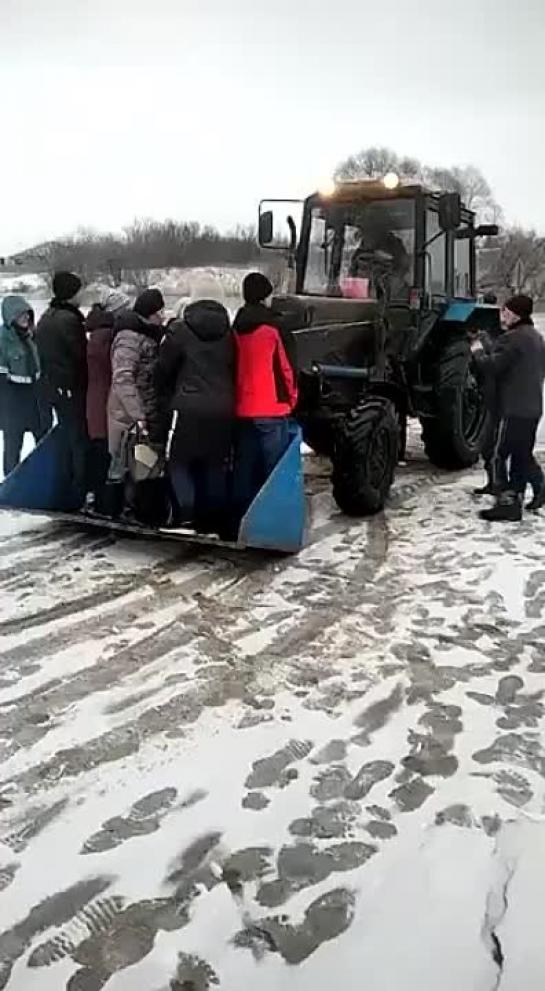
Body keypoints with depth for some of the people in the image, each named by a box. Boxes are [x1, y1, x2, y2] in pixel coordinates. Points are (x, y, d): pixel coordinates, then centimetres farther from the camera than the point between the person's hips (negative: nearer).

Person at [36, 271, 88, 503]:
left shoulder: (45, 319, 11)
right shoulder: (69, 319, -19)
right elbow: (82, 355, -18)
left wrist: (51, 379, 18)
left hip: (55, 387, 9)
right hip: (74, 389, -9)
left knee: (69, 440, 18)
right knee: (80, 441, -1)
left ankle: (70, 489, 27)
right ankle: (81, 494, 3)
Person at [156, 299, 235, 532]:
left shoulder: (179, 331, 1)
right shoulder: (228, 333, 13)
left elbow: (164, 369, 5)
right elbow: (234, 371, 15)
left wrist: (166, 394, 21)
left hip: (189, 408, -4)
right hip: (223, 409, 4)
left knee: (179, 460, 8)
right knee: (215, 465, 12)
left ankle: (185, 509, -6)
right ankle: (214, 519, 14)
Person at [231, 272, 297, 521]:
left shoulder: (236, 329, 8)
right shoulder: (273, 326, -9)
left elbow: (234, 367, 13)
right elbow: (286, 366, -6)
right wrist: (291, 398, 8)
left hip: (243, 409, 6)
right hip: (272, 409, -6)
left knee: (244, 468, 11)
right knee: (274, 467, 0)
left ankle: (241, 517, 16)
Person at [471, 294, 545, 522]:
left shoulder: (512, 338, -15)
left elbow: (491, 366, -20)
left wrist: (477, 351, -4)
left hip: (514, 409, -9)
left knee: (500, 455, -4)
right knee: (523, 453, 18)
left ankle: (507, 503, -4)